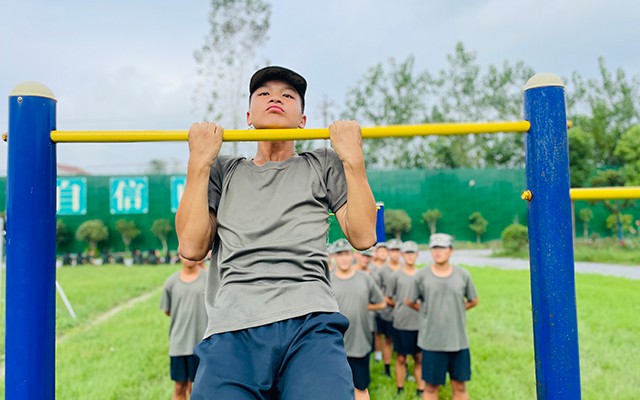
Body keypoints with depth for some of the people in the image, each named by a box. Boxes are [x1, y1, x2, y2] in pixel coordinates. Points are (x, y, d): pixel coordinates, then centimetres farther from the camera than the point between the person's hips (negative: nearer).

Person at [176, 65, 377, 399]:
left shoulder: (322, 165, 22)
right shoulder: (224, 170, 23)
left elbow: (363, 236, 10)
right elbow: (191, 247, 10)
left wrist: (353, 158, 7)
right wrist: (199, 161, 9)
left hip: (310, 321, -1)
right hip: (233, 325, 1)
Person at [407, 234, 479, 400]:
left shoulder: (462, 275, -1)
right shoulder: (422, 275, -6)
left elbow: (473, 301, 13)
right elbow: (410, 302, 6)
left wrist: (456, 310, 5)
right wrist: (428, 311, 5)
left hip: (458, 340, 2)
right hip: (431, 341, -2)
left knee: (459, 386, 11)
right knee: (431, 386, 8)